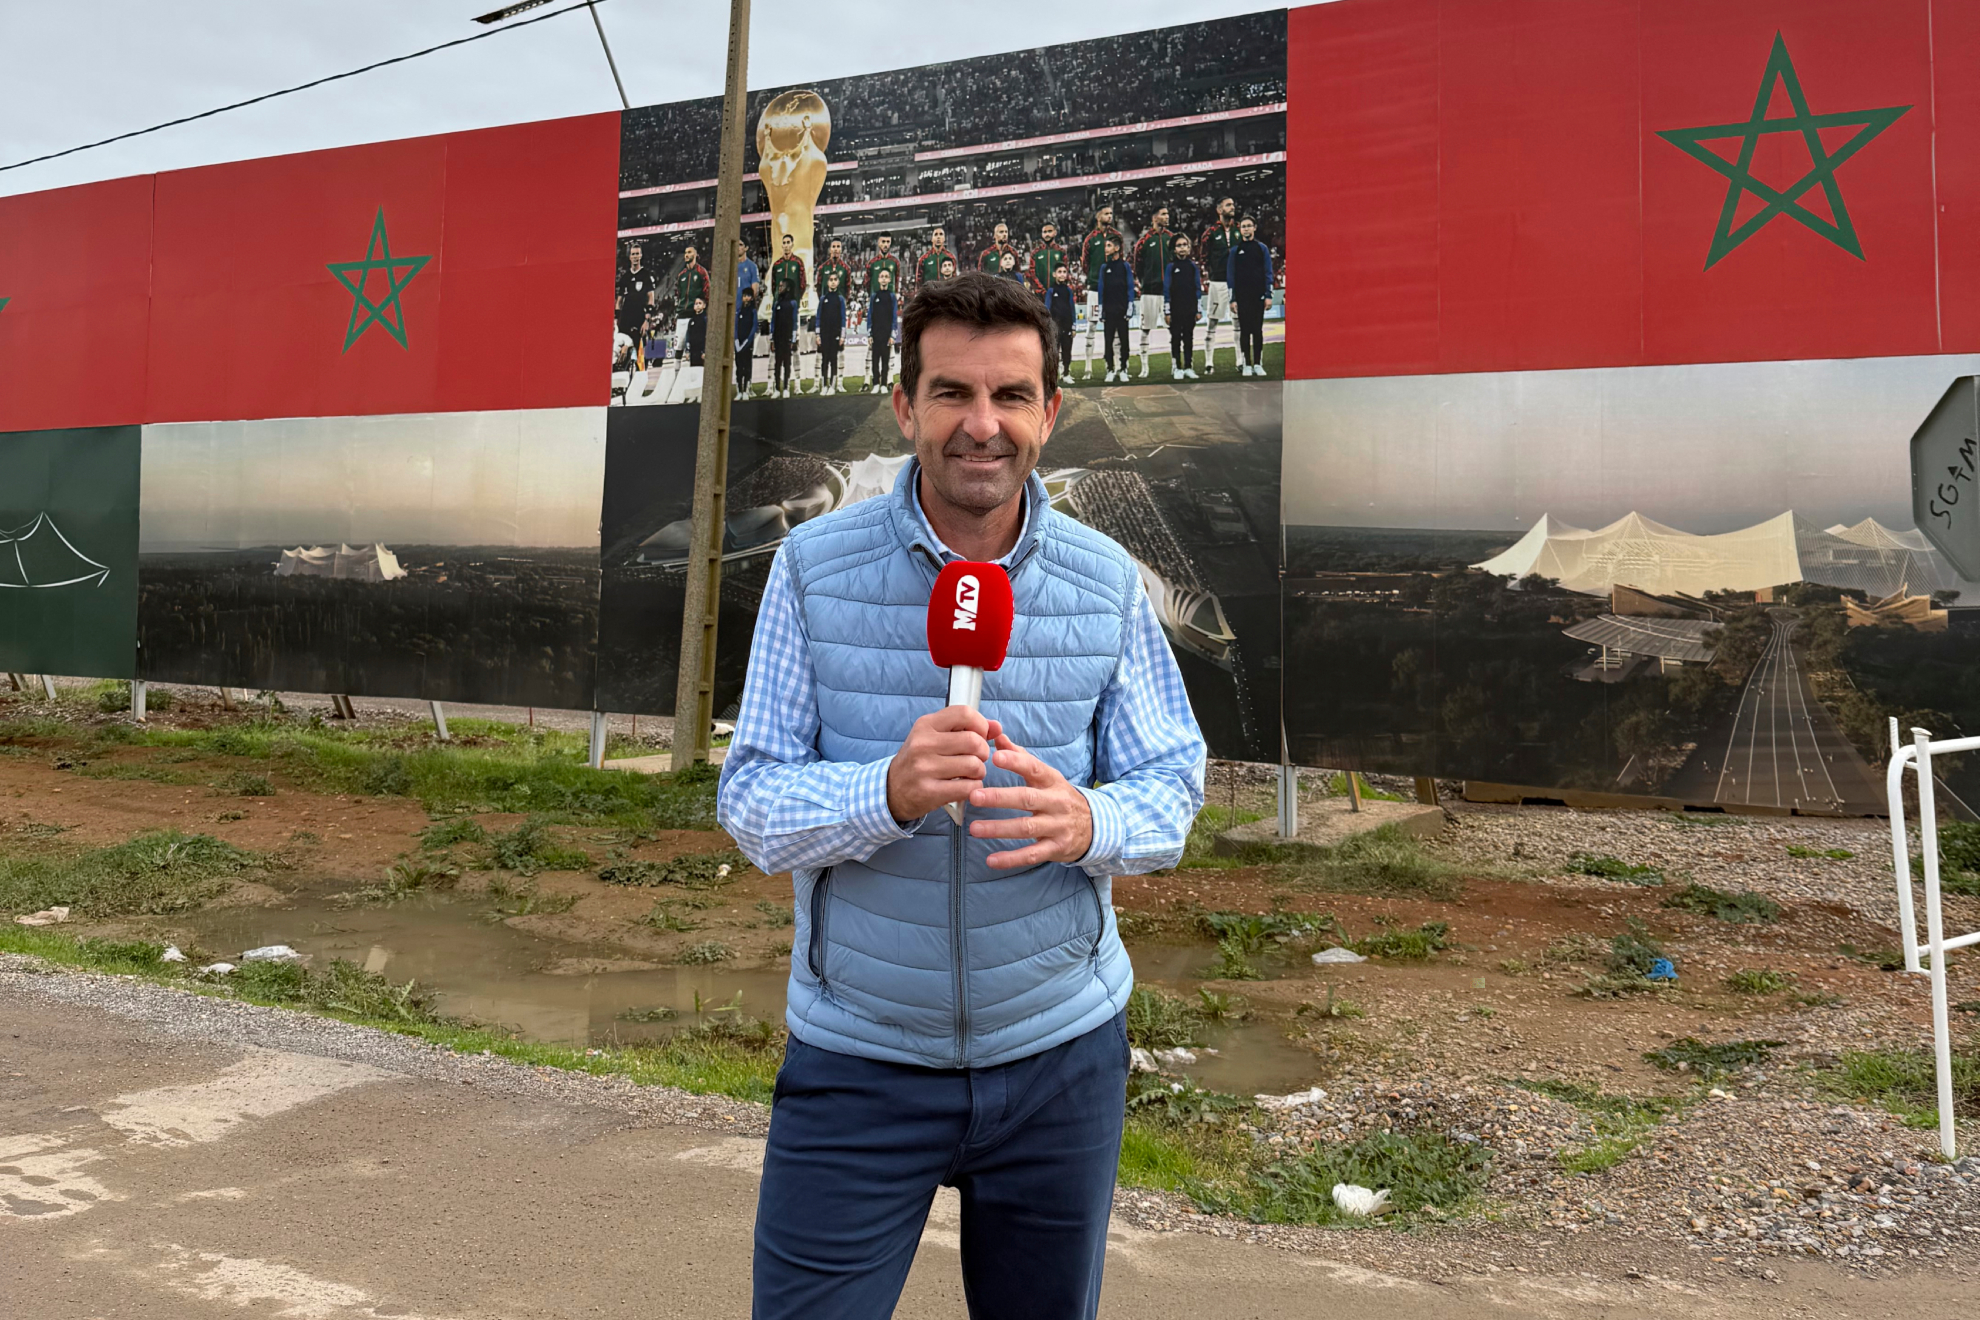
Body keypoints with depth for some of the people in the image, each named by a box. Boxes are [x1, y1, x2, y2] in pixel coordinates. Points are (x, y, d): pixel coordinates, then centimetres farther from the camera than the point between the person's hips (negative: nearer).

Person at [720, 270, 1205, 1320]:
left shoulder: (1106, 581, -2)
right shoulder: (813, 566, -8)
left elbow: (1171, 789, -2)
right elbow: (751, 807, -11)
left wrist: (1086, 822, -25)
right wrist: (892, 793, -32)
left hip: (1060, 1049, 2)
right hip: (858, 1054, -2)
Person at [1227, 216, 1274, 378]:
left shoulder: (1262, 248, 7)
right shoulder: (1235, 250, 7)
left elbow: (1268, 272, 6)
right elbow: (1230, 275, 5)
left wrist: (1268, 295, -3)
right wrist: (1232, 298, -2)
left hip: (1258, 296, 0)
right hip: (1242, 297, 0)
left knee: (1258, 330, 2)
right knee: (1244, 330, 0)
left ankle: (1258, 364, 5)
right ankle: (1246, 365, 3)